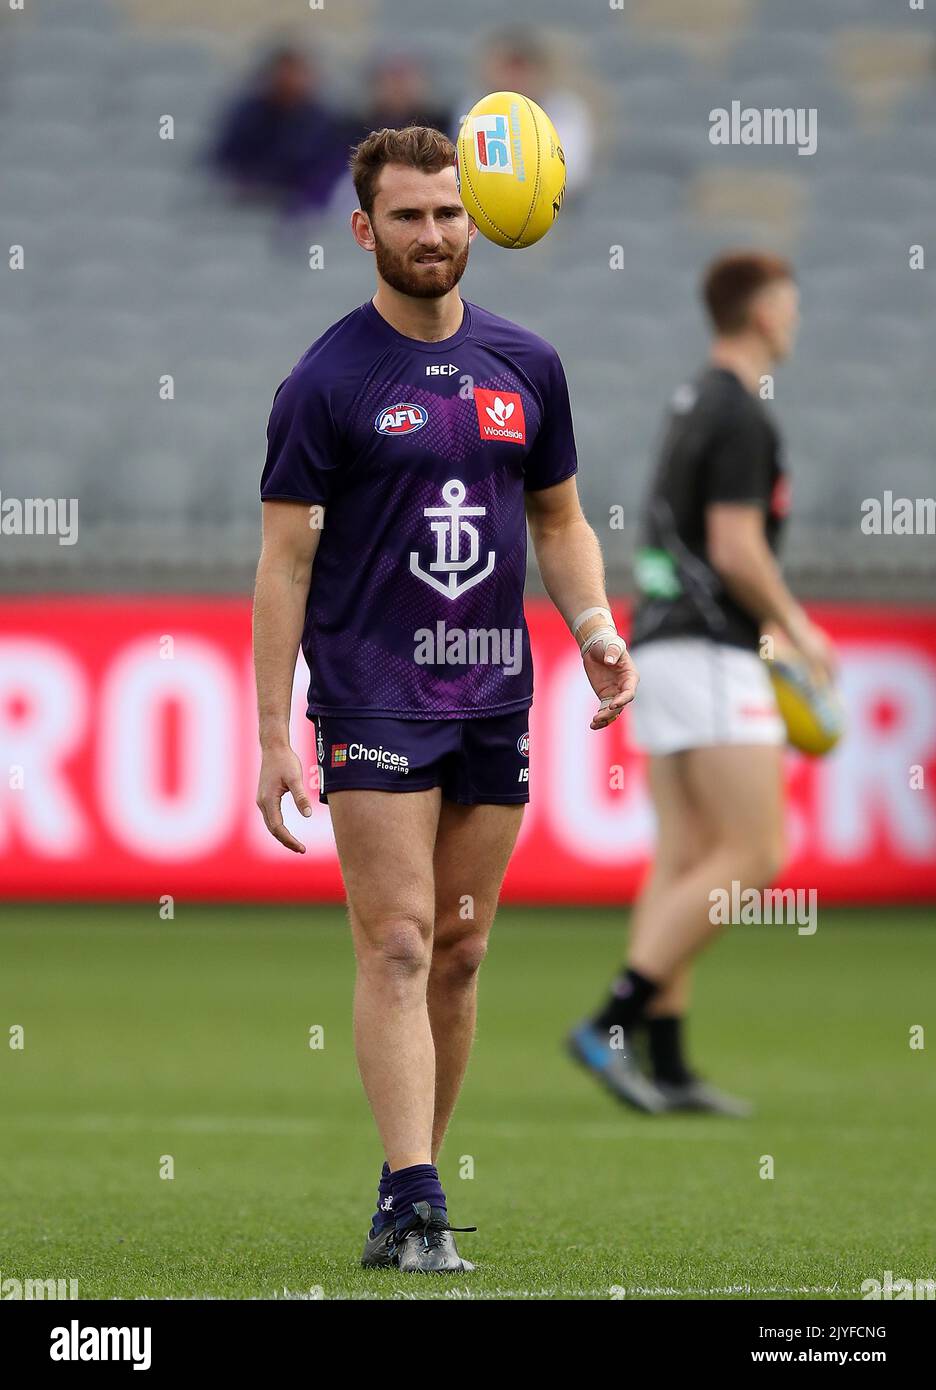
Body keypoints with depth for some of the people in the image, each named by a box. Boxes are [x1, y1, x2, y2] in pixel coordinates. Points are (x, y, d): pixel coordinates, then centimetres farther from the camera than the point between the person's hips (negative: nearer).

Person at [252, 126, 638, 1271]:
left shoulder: (526, 366, 9)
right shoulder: (328, 382, -5)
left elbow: (557, 519, 20)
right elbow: (285, 562, -5)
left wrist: (595, 626, 0)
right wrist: (274, 735, -9)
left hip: (493, 695, 5)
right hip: (373, 694, -5)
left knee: (460, 952, 7)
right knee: (398, 945, -12)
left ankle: (404, 1195, 17)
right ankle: (417, 1211, -15)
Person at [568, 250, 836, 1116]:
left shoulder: (697, 405, 17)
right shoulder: (743, 416, -13)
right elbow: (736, 549, -19)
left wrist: (767, 627, 23)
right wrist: (797, 629, -6)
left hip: (660, 645, 10)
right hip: (712, 654, -10)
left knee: (684, 862, 5)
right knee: (754, 856, -9)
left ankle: (667, 1066, 1)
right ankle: (615, 1024, -14)